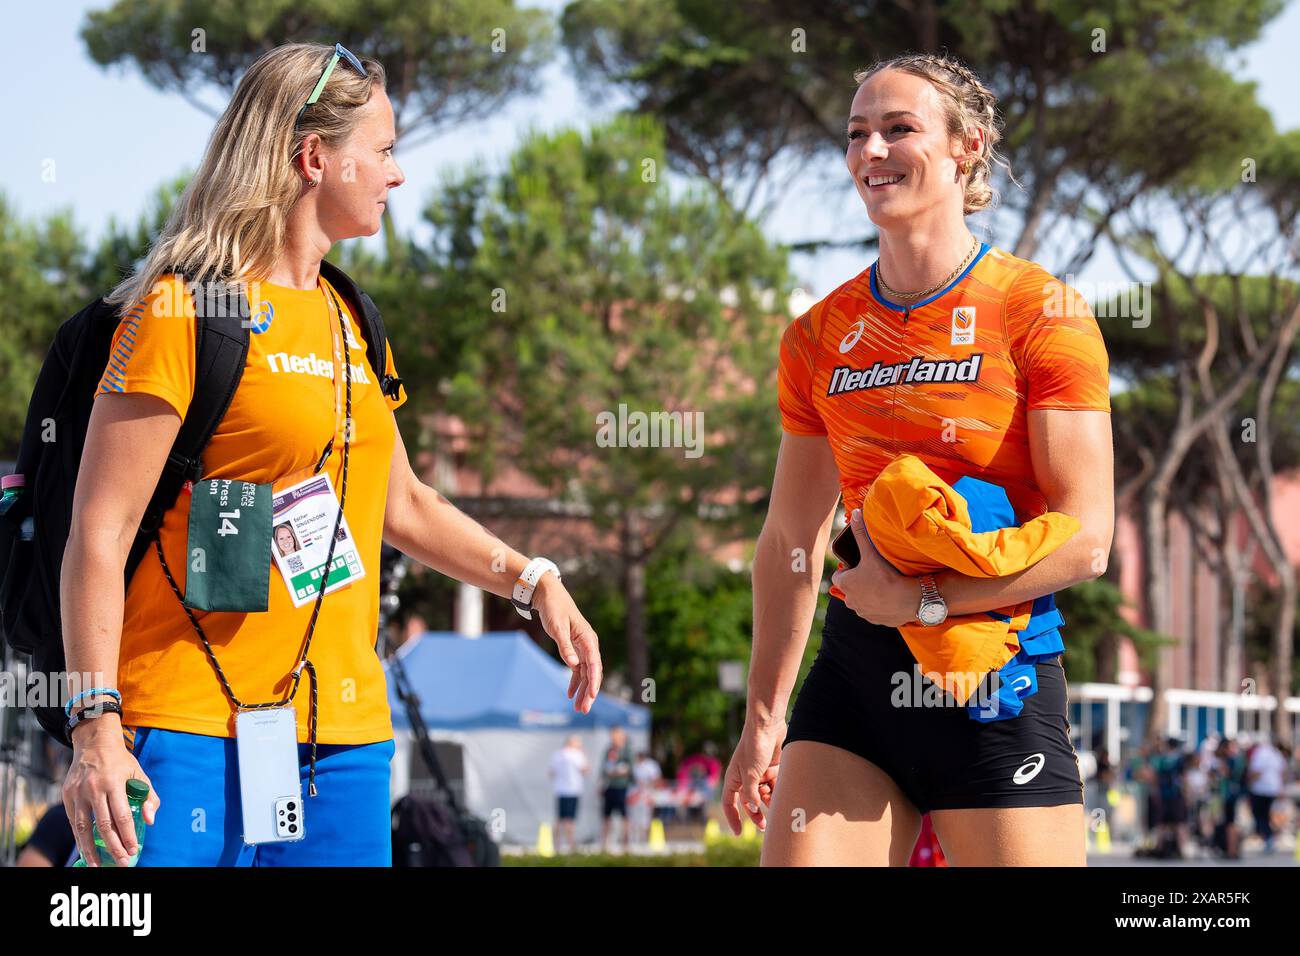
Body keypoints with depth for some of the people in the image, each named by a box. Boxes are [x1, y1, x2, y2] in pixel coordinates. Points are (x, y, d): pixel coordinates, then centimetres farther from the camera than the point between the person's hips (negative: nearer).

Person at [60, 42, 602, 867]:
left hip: (345, 729, 8)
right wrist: (97, 724, -19)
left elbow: (402, 503, 29)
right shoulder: (182, 308, -8)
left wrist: (530, 580, 17)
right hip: (195, 728, -7)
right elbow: (101, 531, -12)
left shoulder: (349, 325, 17)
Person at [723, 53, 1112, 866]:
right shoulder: (818, 338, 11)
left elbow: (1084, 539, -11)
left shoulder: (1042, 313, -5)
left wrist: (923, 598, -16)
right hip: (856, 667, 4)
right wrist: (764, 714, 14)